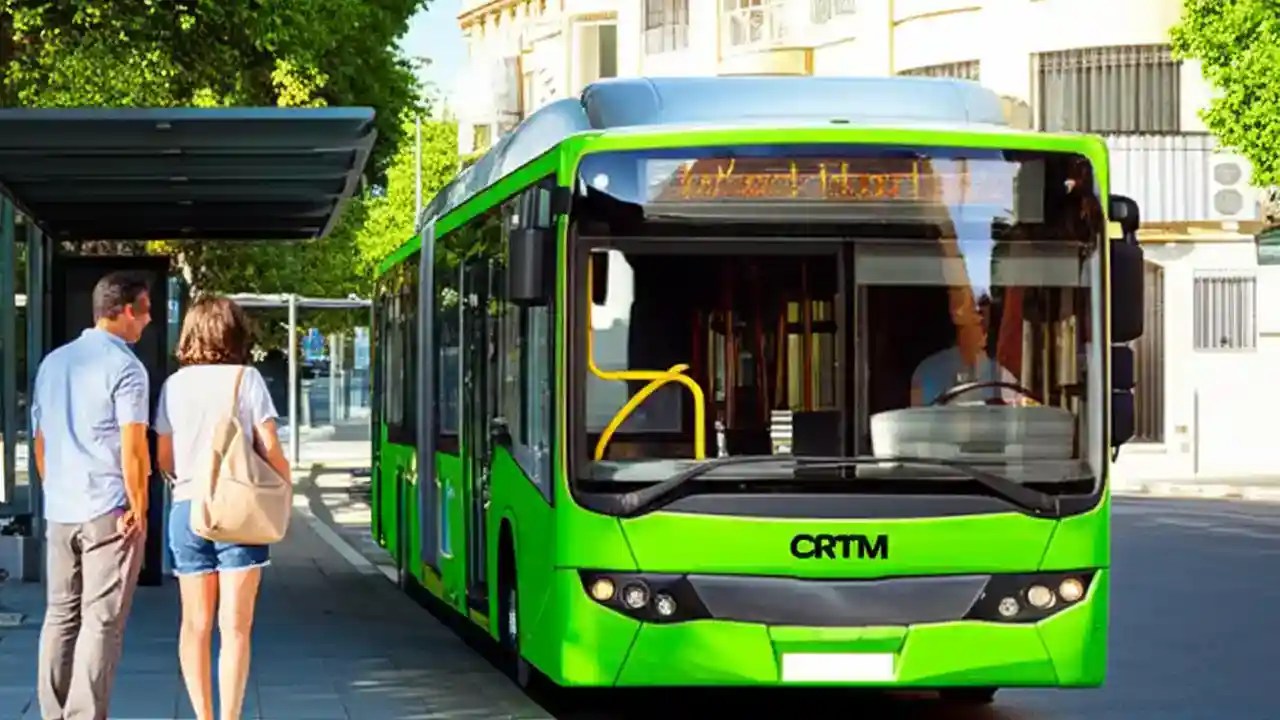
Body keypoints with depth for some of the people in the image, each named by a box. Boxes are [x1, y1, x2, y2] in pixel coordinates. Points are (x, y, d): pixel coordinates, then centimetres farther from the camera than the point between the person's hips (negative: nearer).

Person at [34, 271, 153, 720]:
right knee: (101, 623, -4)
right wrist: (138, 507, -9)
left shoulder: (52, 363, 12)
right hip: (109, 511, -7)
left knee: (59, 617, 12)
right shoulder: (124, 367, -10)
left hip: (58, 511, 7)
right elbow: (132, 448, -16)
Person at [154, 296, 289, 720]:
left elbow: (163, 460, 9)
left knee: (195, 625, 10)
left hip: (187, 508, 3)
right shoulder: (246, 379, -3)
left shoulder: (175, 384, 7)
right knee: (235, 626, -2)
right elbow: (271, 450, -6)